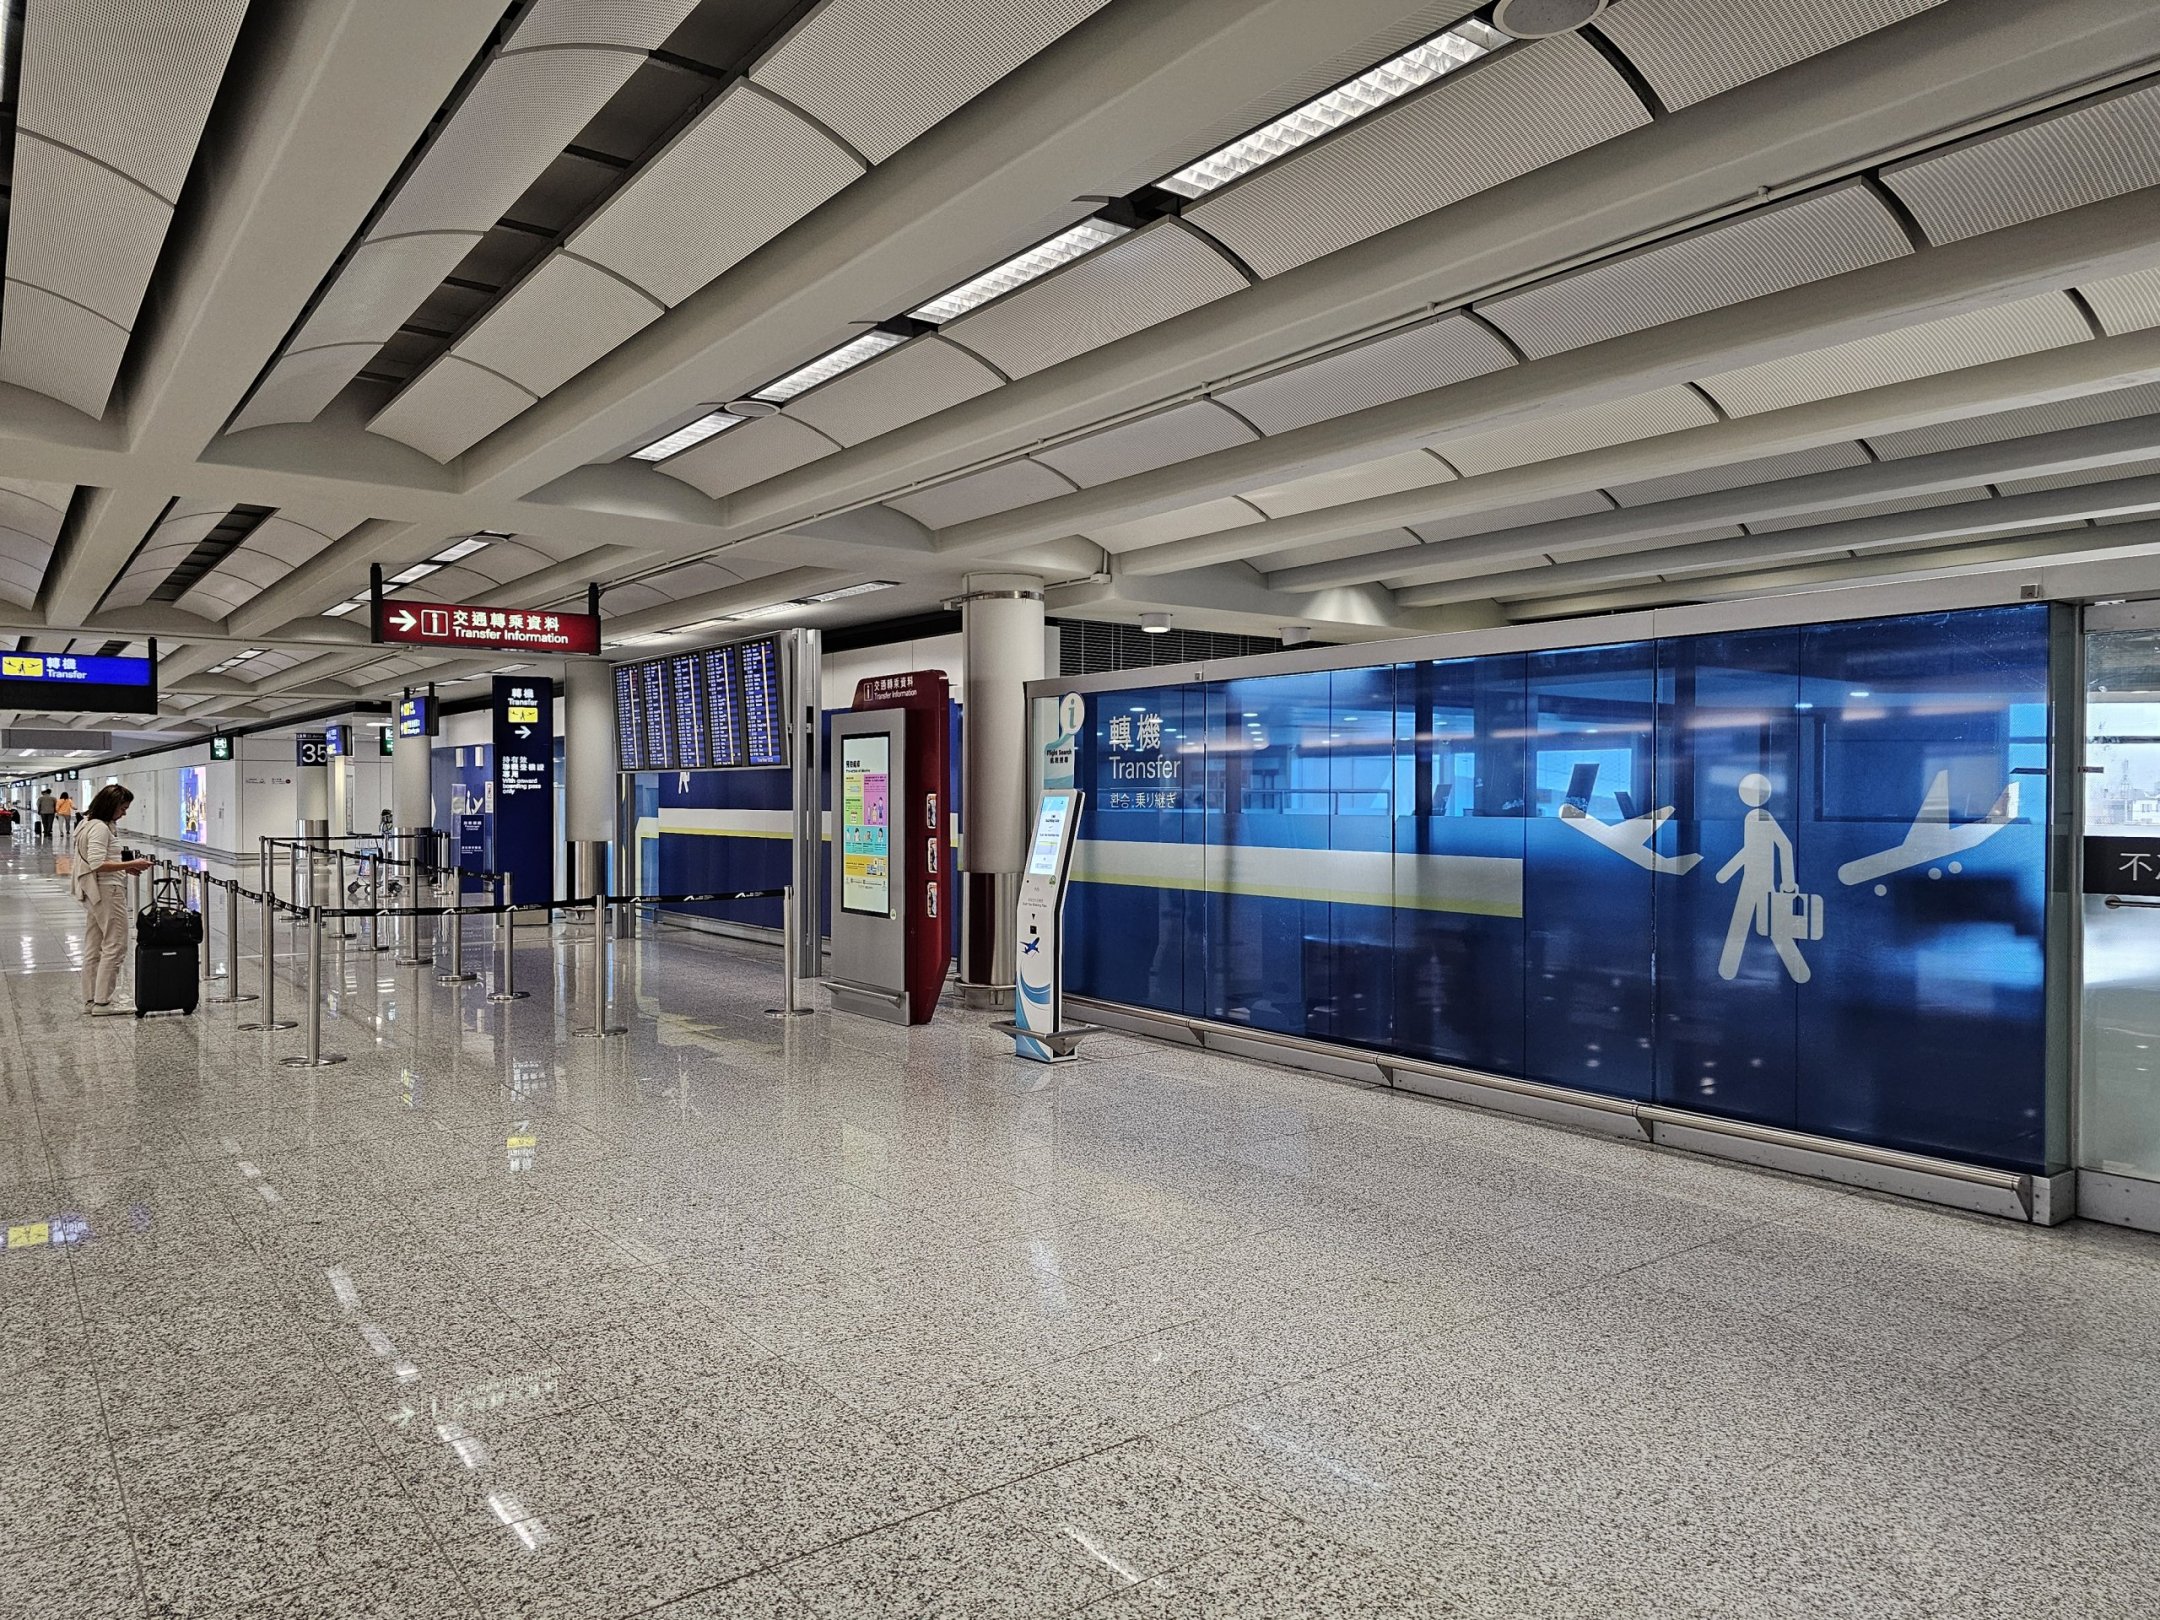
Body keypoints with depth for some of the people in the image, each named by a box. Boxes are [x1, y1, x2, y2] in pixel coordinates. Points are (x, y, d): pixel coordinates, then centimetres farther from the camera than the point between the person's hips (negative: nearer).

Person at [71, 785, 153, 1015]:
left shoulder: (90, 824, 16)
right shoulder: (100, 828, -16)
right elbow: (97, 864, -24)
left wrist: (125, 867, 12)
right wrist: (130, 865, -20)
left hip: (95, 893, 11)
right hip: (108, 892, -11)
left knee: (94, 947, 13)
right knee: (115, 945, -7)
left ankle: (91, 999, 19)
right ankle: (102, 1002, -5)